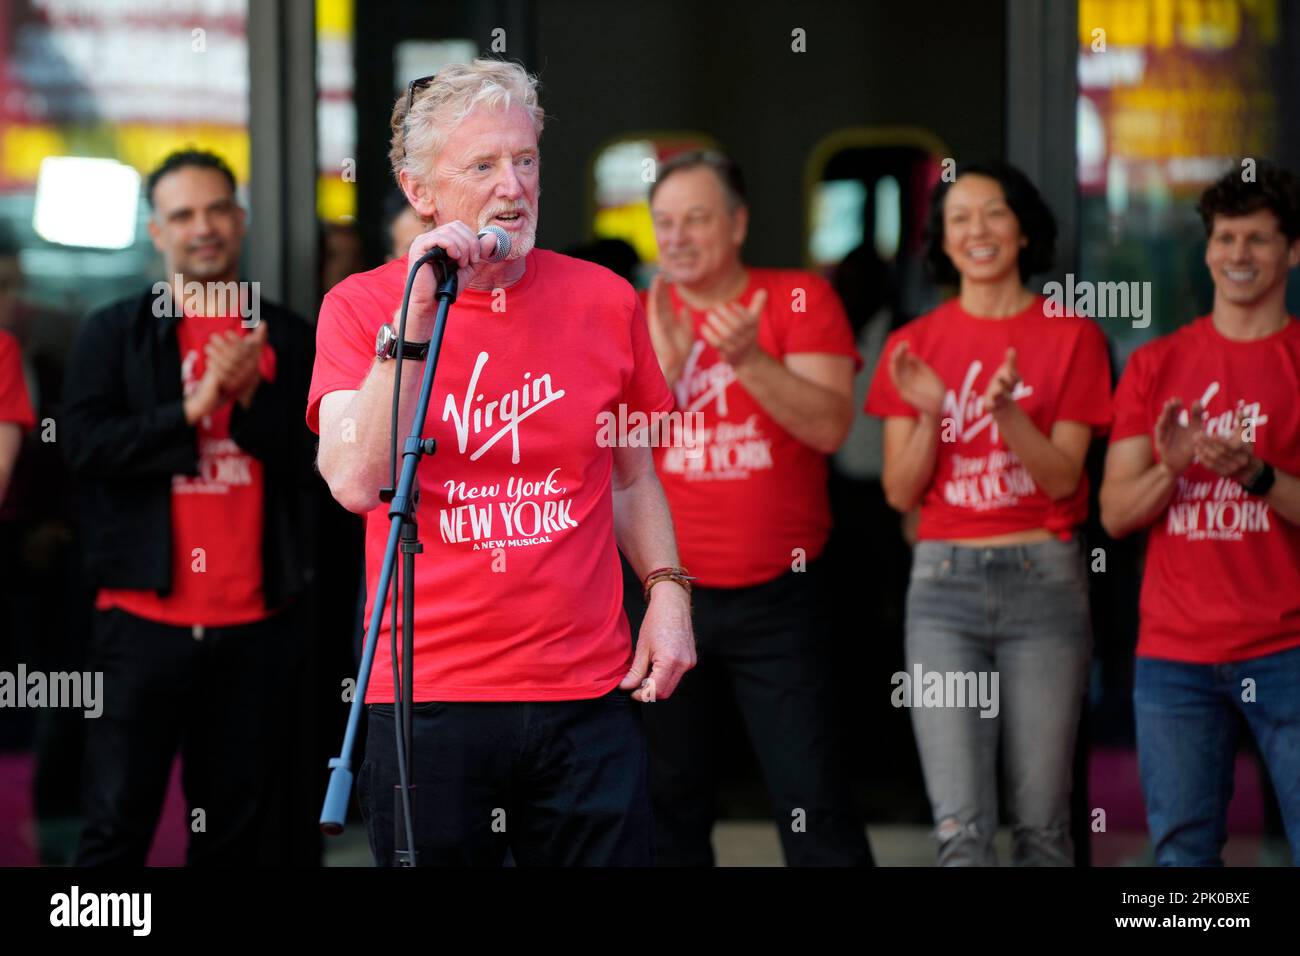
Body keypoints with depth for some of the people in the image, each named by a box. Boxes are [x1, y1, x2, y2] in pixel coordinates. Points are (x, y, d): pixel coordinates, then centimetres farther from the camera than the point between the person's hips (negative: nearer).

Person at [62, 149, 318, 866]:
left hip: (253, 619, 2)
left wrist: (249, 399, -13)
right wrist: (193, 410, -13)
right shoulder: (113, 333, 4)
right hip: (145, 615, -2)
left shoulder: (286, 338, 9)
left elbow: (309, 461, 2)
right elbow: (85, 444, -8)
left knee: (234, 826, 8)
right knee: (118, 823, -4)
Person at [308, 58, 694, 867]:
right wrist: (415, 318, -18)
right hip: (428, 699, -2)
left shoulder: (604, 301, 5)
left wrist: (667, 589, 2)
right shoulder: (362, 307, -1)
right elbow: (358, 483, -16)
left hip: (589, 694, 2)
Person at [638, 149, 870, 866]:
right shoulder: (639, 318, 5)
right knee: (669, 805, 8)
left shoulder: (800, 301, -1)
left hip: (777, 594, -2)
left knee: (812, 801, -4)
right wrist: (663, 366, -17)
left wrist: (749, 360, -25)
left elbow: (830, 426, -12)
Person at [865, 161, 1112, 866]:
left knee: (1041, 824, 0)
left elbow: (1061, 477, -2)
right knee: (961, 828, -9)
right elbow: (900, 492, 6)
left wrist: (1007, 410, -19)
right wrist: (928, 414, -12)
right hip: (944, 580, 1)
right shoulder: (914, 345, 9)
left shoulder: (1071, 337, 4)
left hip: (1043, 577, -1)